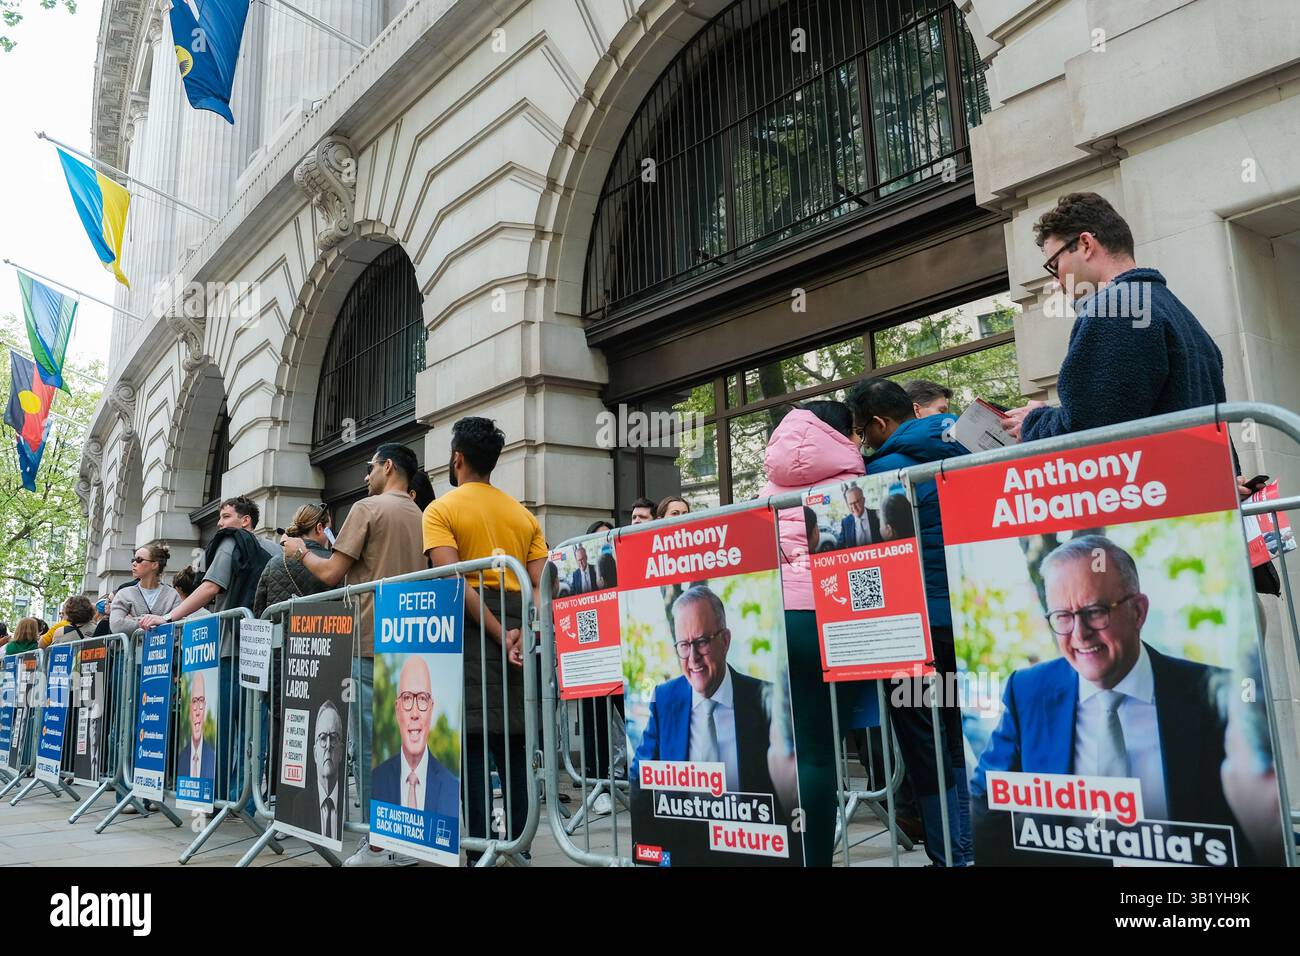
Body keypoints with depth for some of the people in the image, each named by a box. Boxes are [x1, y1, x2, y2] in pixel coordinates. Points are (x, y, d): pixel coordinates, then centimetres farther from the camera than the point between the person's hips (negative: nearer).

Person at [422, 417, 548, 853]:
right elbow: (541, 585, 2)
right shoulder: (523, 514, 15)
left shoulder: (441, 510, 1)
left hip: (469, 627, -4)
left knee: (469, 741, -2)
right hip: (516, 629, 5)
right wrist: (523, 633, -8)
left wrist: (498, 635, -15)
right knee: (512, 742, 9)